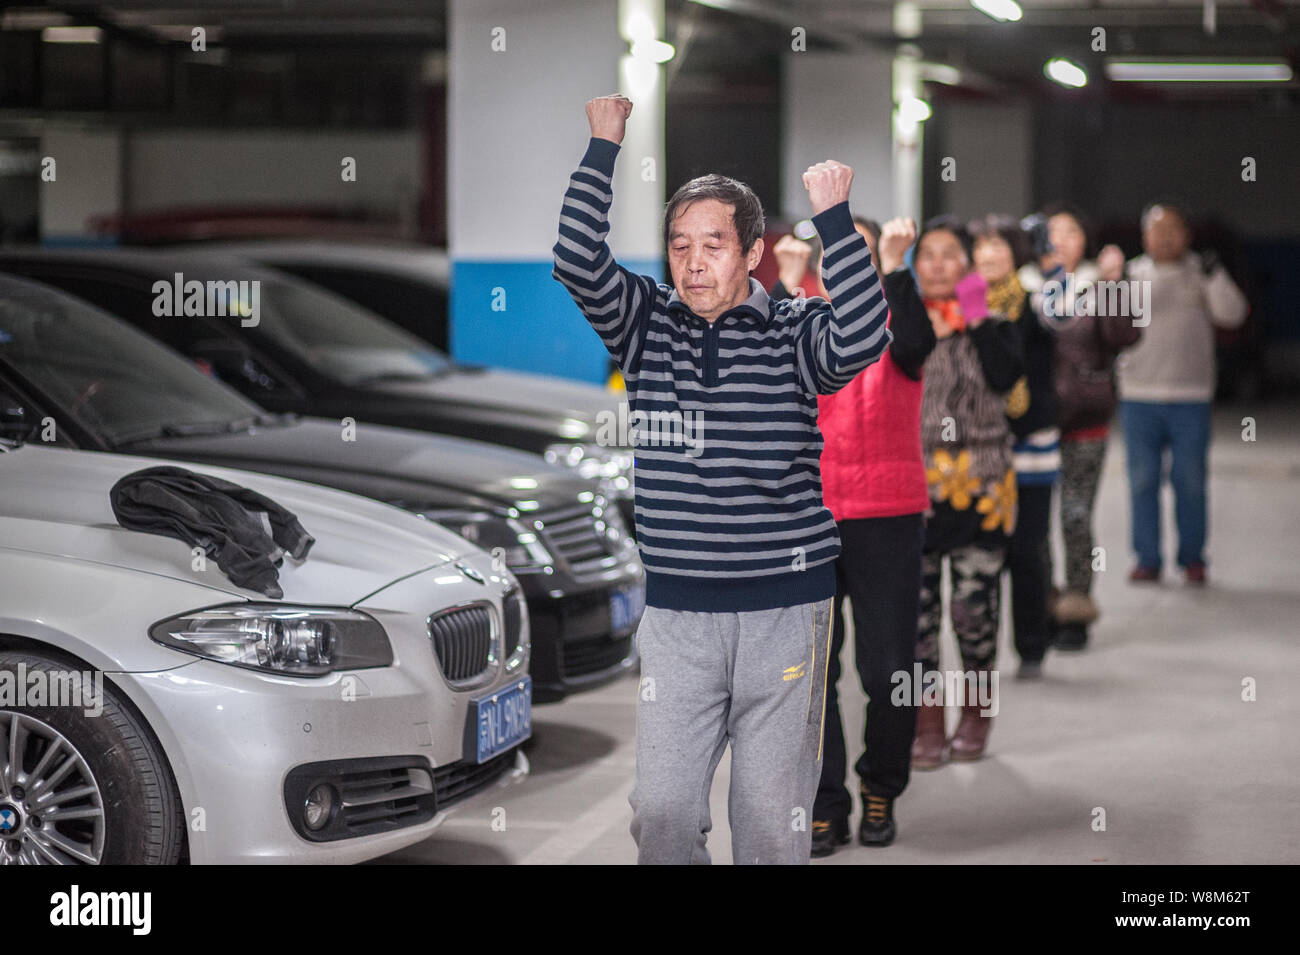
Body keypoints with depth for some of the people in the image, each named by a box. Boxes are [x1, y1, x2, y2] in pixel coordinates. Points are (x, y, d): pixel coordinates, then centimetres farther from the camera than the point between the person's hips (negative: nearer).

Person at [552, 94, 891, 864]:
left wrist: (834, 218, -21)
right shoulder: (647, 324, 5)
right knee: (662, 812, 1)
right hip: (676, 607, 2)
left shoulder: (793, 332, -1)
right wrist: (604, 147, -10)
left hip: (787, 605, -2)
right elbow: (578, 261, -10)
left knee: (774, 817, 4)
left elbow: (862, 338, -22)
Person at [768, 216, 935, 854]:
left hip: (887, 519, -1)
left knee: (889, 669, 3)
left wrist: (895, 270, -28)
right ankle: (824, 807, 10)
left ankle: (880, 791, 24)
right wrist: (786, 286, -24)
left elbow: (916, 344, -18)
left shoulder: (891, 325, 5)